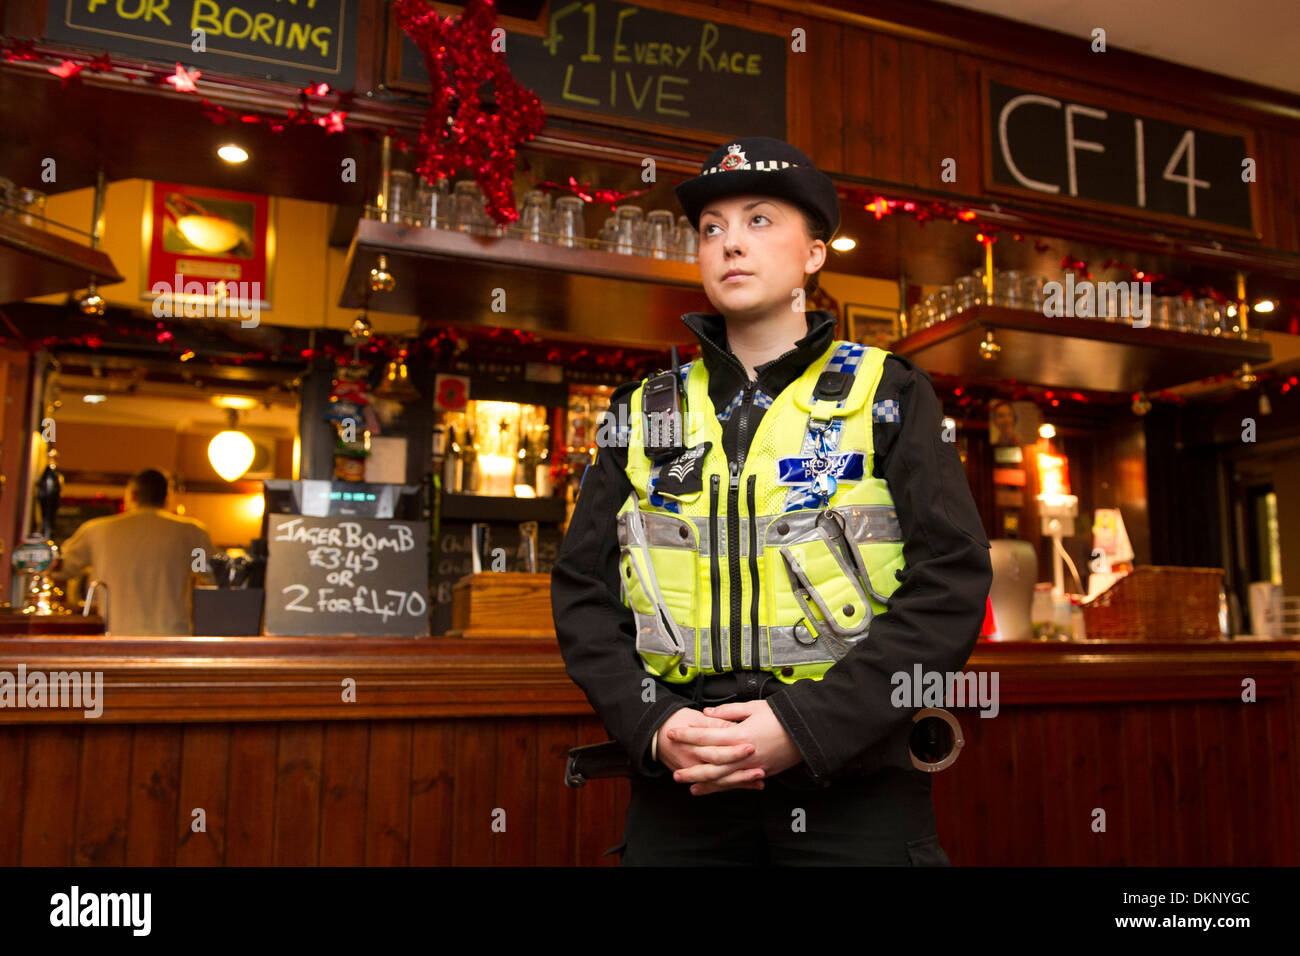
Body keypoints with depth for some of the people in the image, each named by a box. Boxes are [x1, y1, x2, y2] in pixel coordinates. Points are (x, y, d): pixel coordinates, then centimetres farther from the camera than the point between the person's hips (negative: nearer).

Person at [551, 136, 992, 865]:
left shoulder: (887, 395, 3)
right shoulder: (643, 413, 9)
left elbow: (951, 580, -6)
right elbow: (582, 591, 7)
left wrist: (807, 724, -15)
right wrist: (652, 725, -10)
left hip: (852, 783, -1)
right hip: (680, 786, 2)